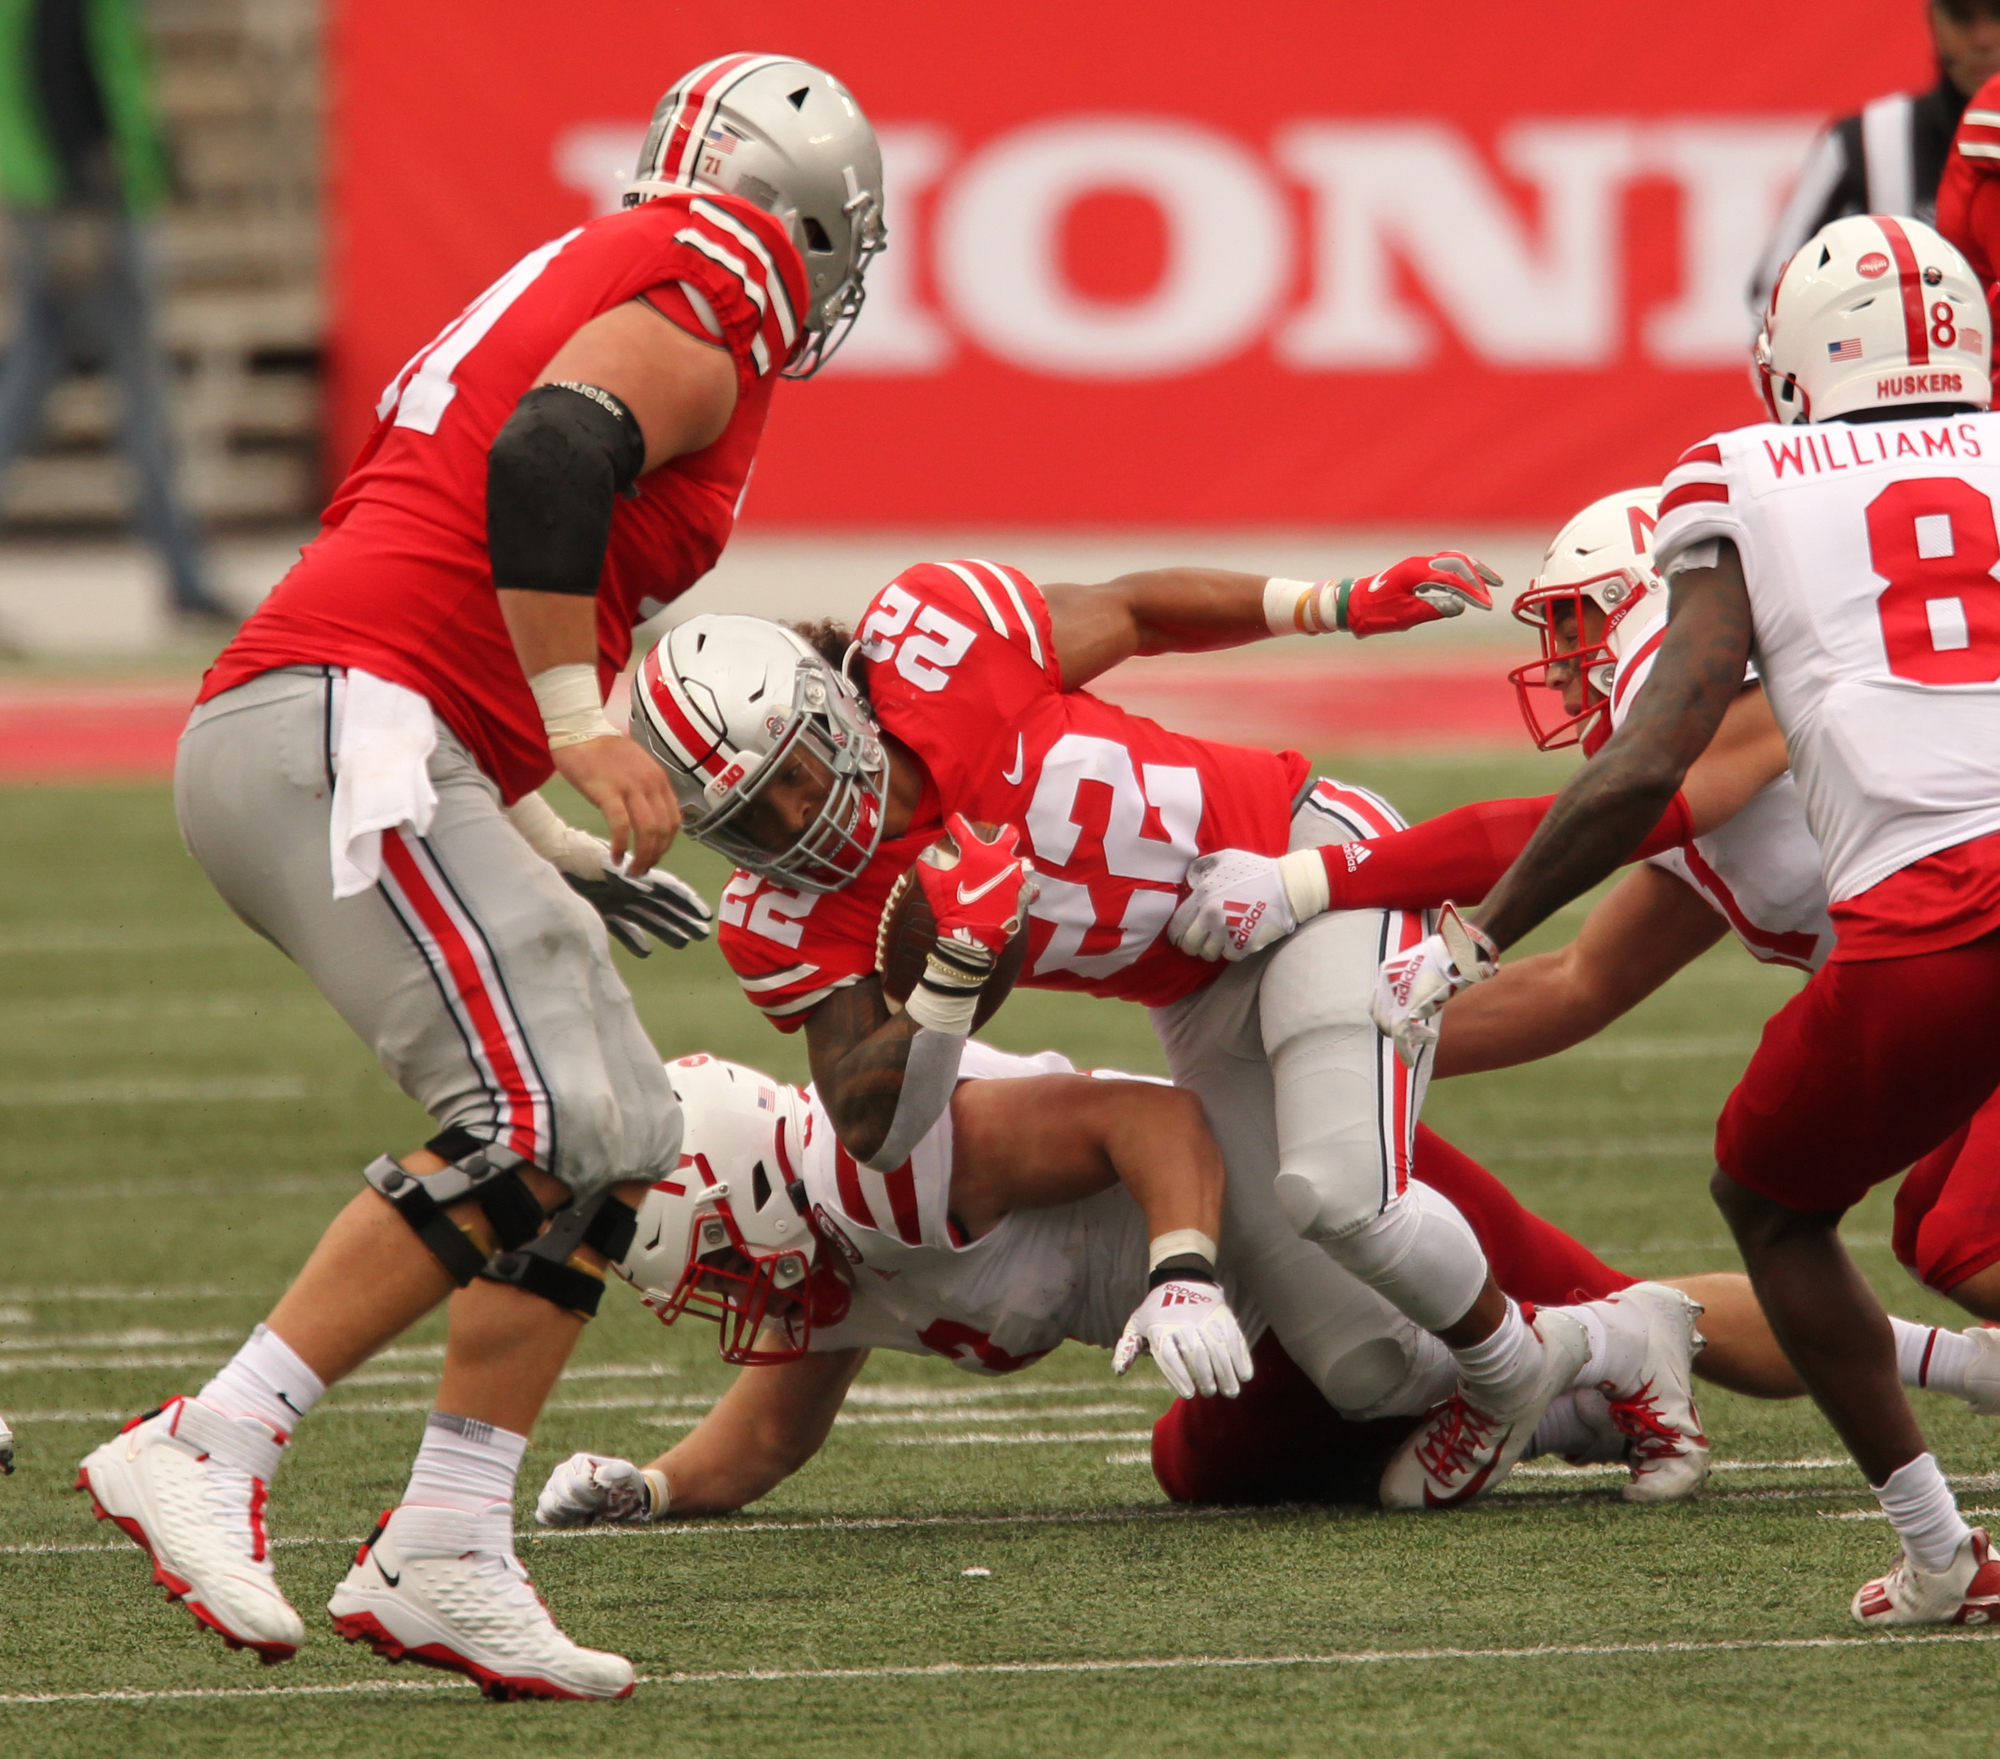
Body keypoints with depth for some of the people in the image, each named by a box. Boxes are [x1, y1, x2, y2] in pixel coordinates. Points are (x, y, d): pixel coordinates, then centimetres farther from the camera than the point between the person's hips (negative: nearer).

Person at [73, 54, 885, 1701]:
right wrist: (585, 726, -18)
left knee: (621, 1138, 8)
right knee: (534, 1129, -18)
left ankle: (444, 1559, 4)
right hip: (346, 736, -10)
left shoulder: (571, 287, 28)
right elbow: (548, 464, -20)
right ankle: (206, 1446, -17)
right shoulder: (705, 298, -1)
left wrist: (549, 850, 27)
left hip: (269, 735, 10)